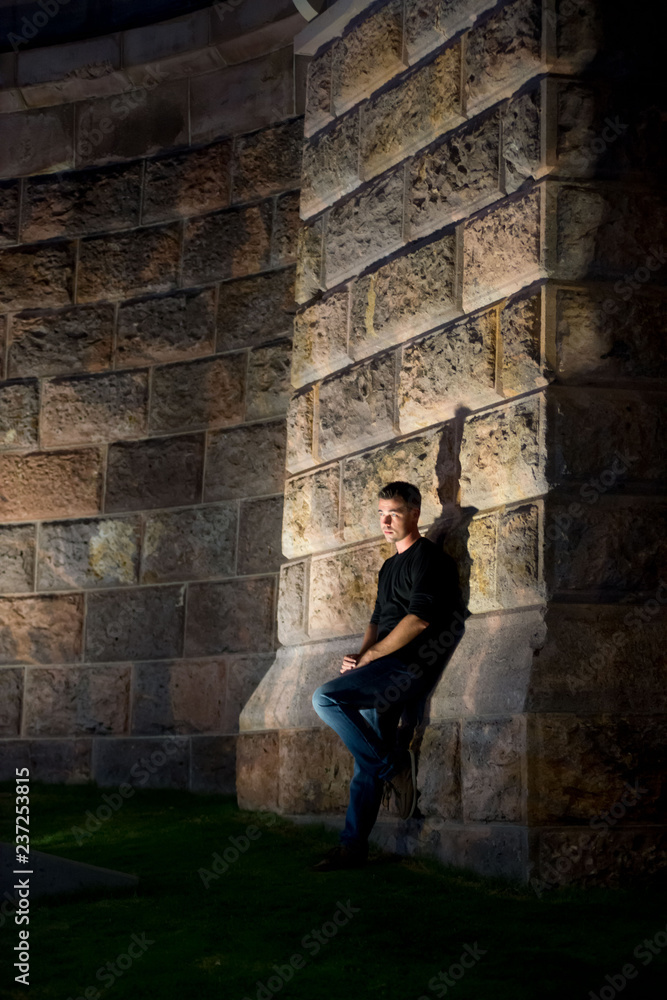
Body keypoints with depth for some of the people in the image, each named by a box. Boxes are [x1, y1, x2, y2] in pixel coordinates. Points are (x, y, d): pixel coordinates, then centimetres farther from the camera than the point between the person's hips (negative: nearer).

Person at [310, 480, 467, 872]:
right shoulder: (390, 566, 24)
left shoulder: (428, 557, -5)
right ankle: (353, 847, 7)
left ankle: (393, 765, -14)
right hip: (386, 673, 9)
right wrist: (361, 654, 6)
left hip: (412, 665, -9)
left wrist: (369, 656, -12)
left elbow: (420, 619, -16)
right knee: (367, 758, 5)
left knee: (326, 697, -23)